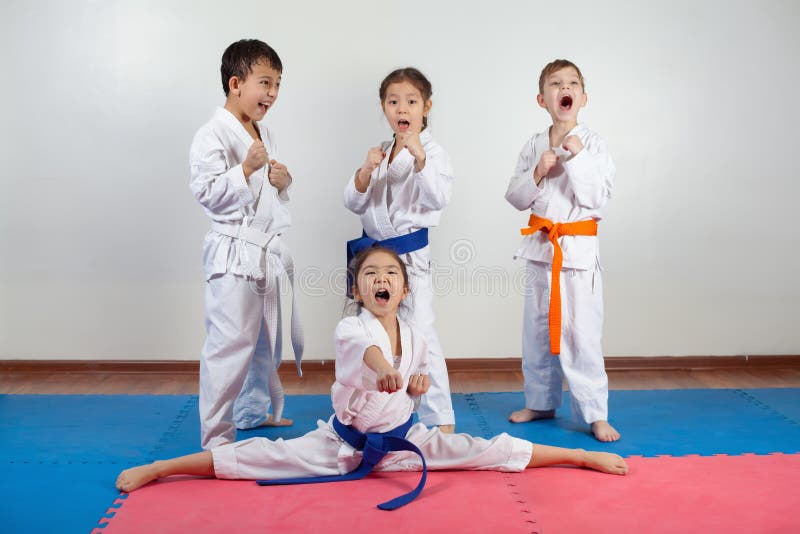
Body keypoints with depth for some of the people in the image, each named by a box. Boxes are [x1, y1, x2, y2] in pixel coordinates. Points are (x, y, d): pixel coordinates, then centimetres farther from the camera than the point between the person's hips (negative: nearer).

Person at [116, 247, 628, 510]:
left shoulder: (417, 337, -4)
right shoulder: (350, 329, -20)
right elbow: (366, 349, -48)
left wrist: (420, 383, -9)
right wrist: (384, 370, -70)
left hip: (402, 439, 3)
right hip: (343, 440, -3)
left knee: (488, 451, -2)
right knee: (260, 457, -10)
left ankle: (581, 455, 10)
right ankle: (157, 469, 2)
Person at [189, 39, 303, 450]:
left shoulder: (265, 135, 14)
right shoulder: (212, 135, -12)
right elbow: (206, 192, -18)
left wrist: (283, 181, 1)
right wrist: (247, 168, -25)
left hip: (271, 249, 9)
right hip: (234, 254, -9)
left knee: (271, 340, 18)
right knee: (230, 346, -7)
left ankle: (256, 412, 37)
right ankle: (216, 438, 4)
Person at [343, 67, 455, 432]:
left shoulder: (433, 152, -6)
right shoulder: (379, 152, 11)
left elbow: (438, 200, -21)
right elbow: (353, 204, 6)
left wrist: (418, 157, -30)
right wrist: (365, 170, -11)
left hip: (410, 255, -6)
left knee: (420, 335, -7)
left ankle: (440, 419, 5)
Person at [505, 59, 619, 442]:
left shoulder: (593, 144, -4)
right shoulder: (533, 146, 6)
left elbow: (598, 199, -12)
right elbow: (515, 198, 5)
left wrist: (576, 159, -19)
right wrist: (537, 173, -11)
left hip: (579, 249, -4)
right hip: (540, 247, 4)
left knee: (581, 333, -6)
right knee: (537, 329, 12)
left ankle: (596, 413, 7)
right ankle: (541, 402, 28)